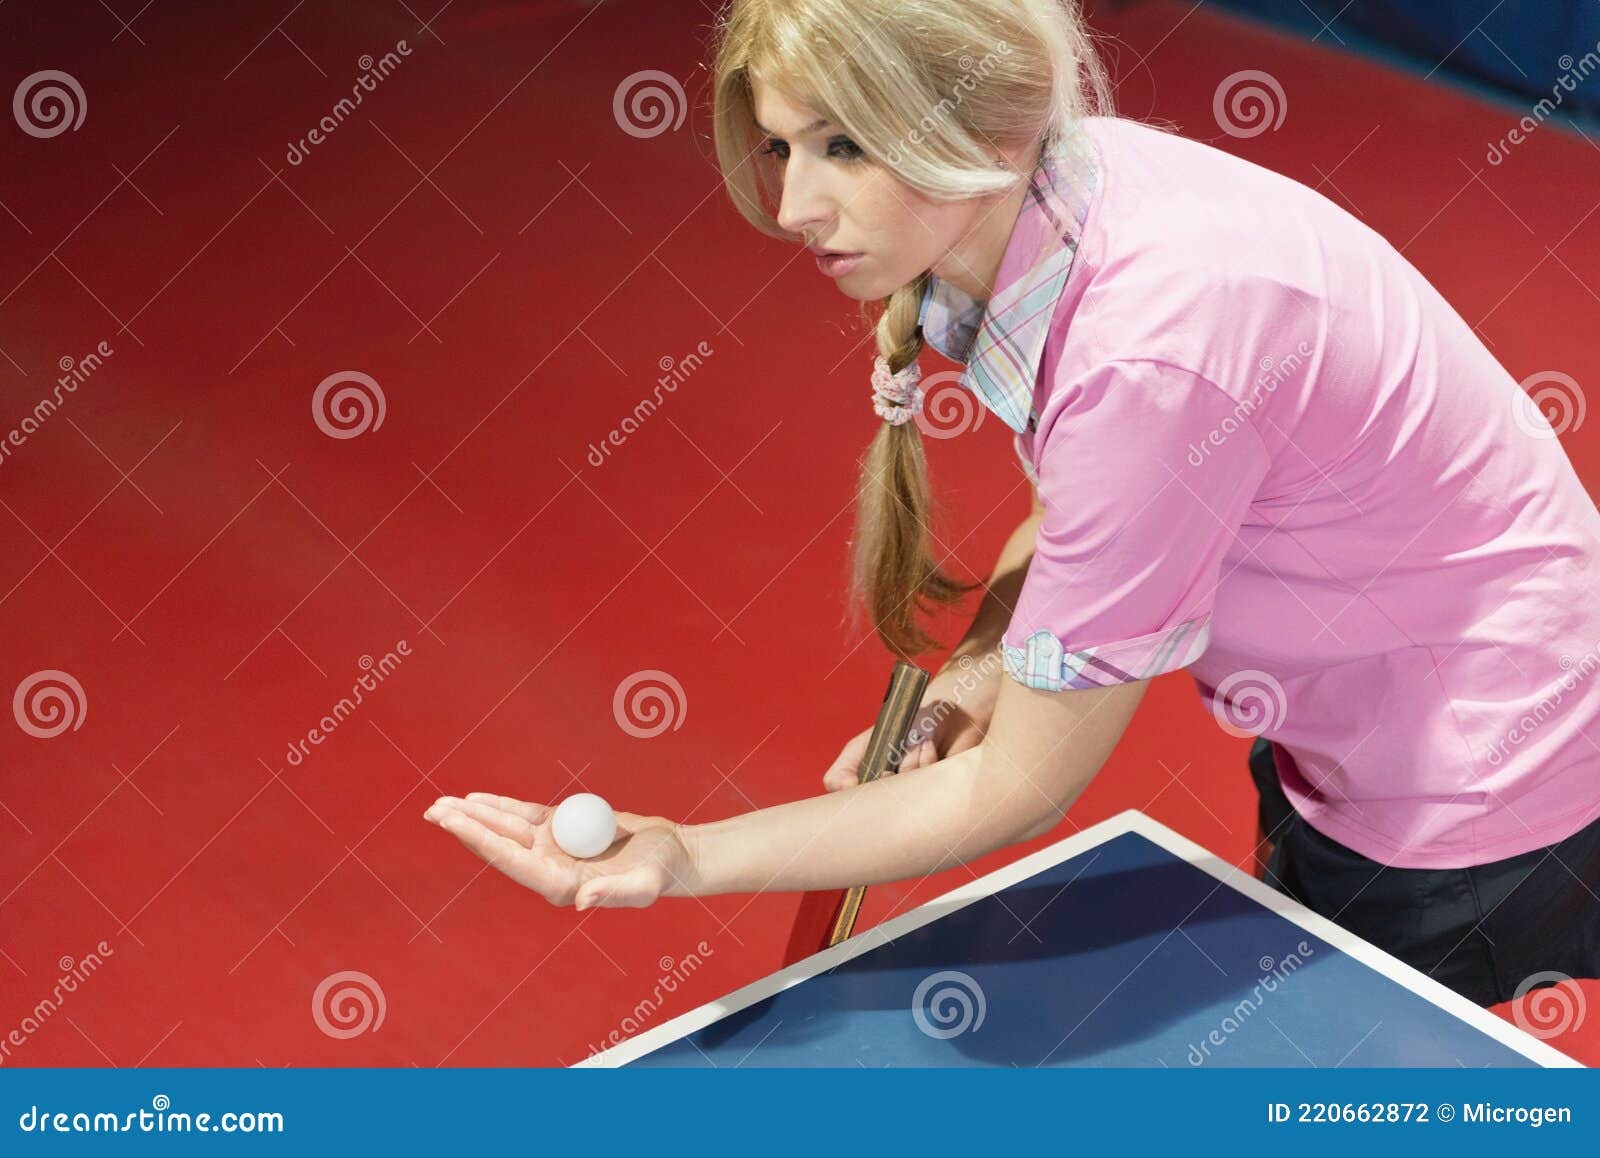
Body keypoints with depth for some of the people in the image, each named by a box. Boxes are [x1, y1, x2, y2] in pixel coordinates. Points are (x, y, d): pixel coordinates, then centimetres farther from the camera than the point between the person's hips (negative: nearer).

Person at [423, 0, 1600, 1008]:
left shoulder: (1150, 357, -36)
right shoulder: (1043, 195, -10)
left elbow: (1018, 792, -26)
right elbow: (1078, 509, 10)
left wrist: (687, 860, -24)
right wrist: (980, 671, -7)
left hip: (1462, 822, -8)